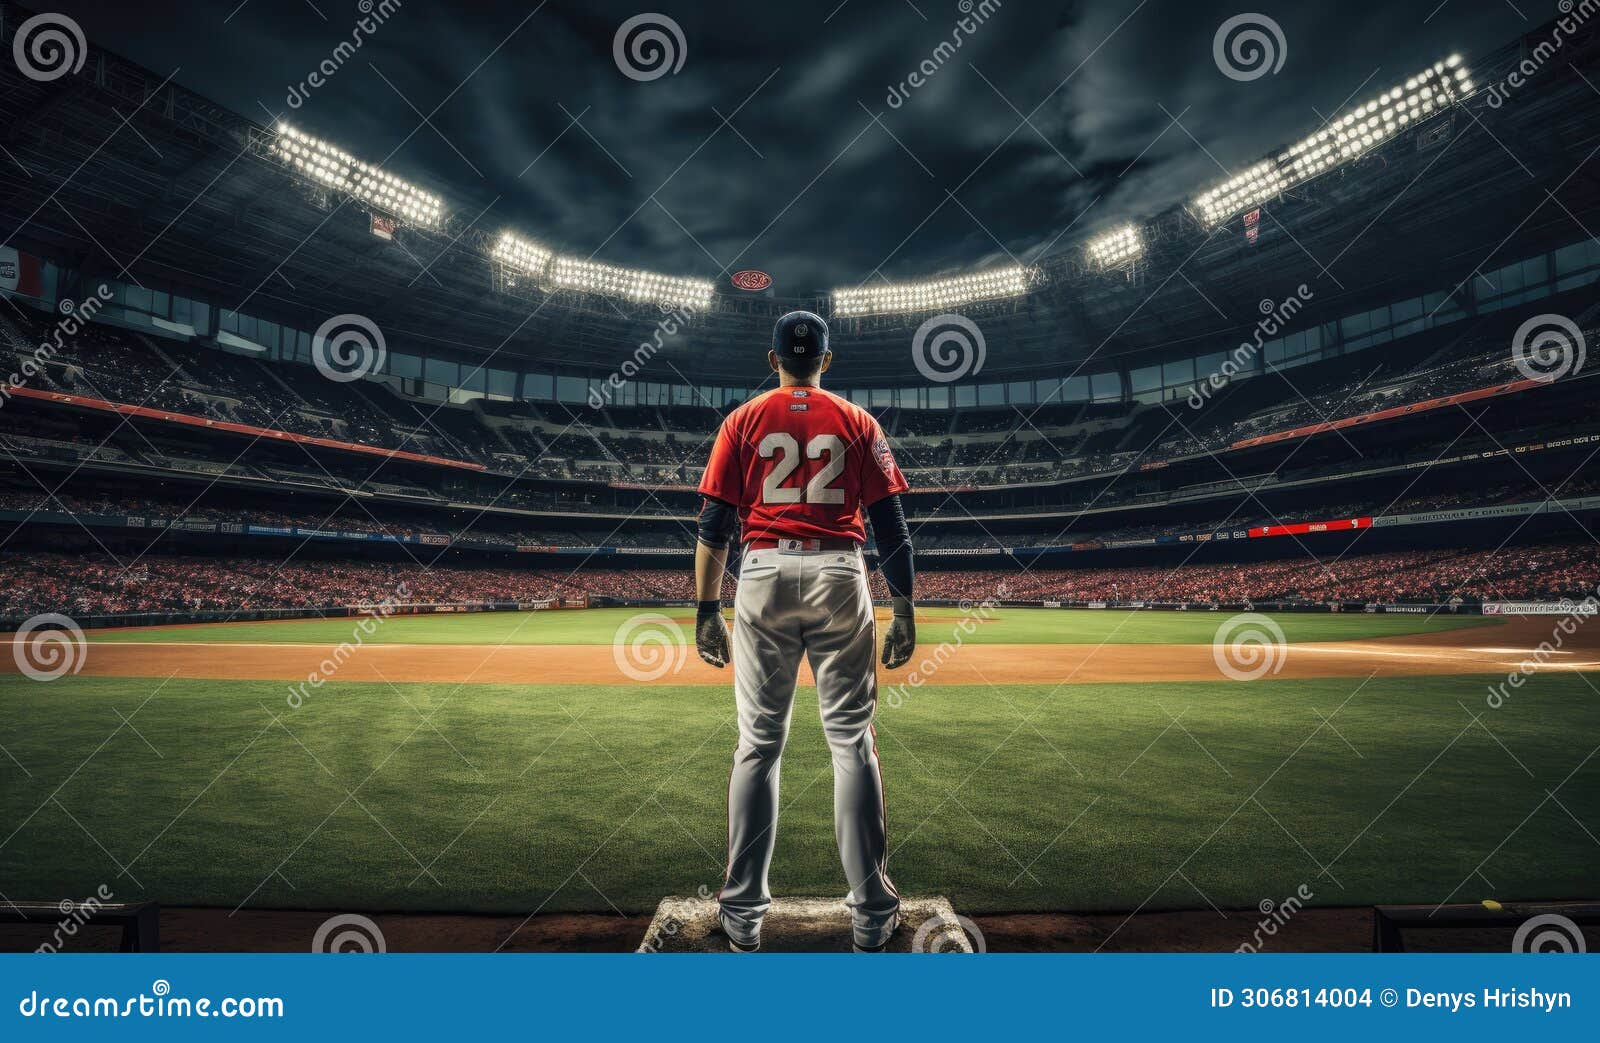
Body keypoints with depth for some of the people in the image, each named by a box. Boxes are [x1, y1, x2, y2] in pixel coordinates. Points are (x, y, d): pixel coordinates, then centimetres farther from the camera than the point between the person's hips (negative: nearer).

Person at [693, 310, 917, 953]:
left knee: (758, 744, 7)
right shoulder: (857, 422, 10)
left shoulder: (743, 420, 9)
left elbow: (715, 525, 3)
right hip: (840, 577, 0)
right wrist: (904, 611, 5)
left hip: (764, 576, 0)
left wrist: (707, 611, 6)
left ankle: (743, 918, 13)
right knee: (852, 742, 5)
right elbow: (891, 524, 3)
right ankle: (872, 918, 11)